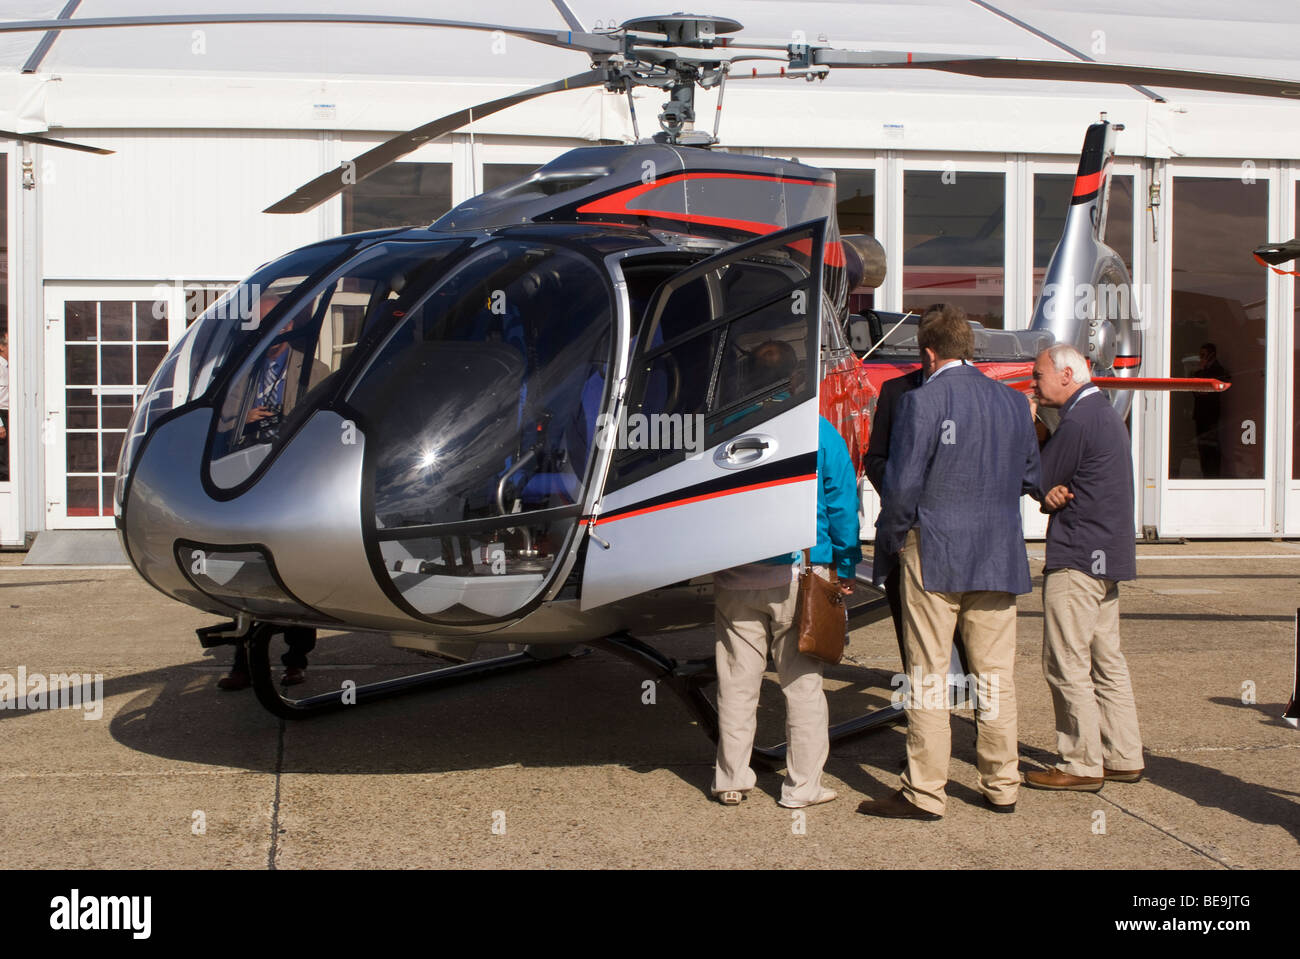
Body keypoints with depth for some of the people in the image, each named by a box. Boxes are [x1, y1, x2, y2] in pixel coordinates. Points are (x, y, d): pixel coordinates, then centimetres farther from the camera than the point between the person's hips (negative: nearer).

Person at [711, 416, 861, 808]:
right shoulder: (819, 430, -3)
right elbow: (842, 501, -1)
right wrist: (846, 568, 7)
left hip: (735, 576, 2)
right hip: (800, 574, -2)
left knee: (737, 680, 10)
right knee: (802, 680, 7)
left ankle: (731, 780, 18)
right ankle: (803, 785, 13)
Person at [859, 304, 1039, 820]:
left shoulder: (923, 401, -11)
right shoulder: (1013, 401, 7)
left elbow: (902, 484, -13)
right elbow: (1030, 477, 14)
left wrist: (890, 541, 1)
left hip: (934, 552, -5)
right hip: (999, 557, 5)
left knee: (928, 675, 1)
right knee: (995, 674, 12)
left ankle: (924, 793, 6)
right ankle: (1001, 786, 20)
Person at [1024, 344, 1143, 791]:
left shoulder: (1078, 422, -16)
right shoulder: (1106, 413, 17)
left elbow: (1037, 481, -10)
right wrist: (1054, 493, -7)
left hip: (1077, 557, -10)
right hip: (1108, 554, 10)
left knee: (1067, 665, -4)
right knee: (1106, 661, 14)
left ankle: (1082, 766, 0)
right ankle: (1123, 758, 19)